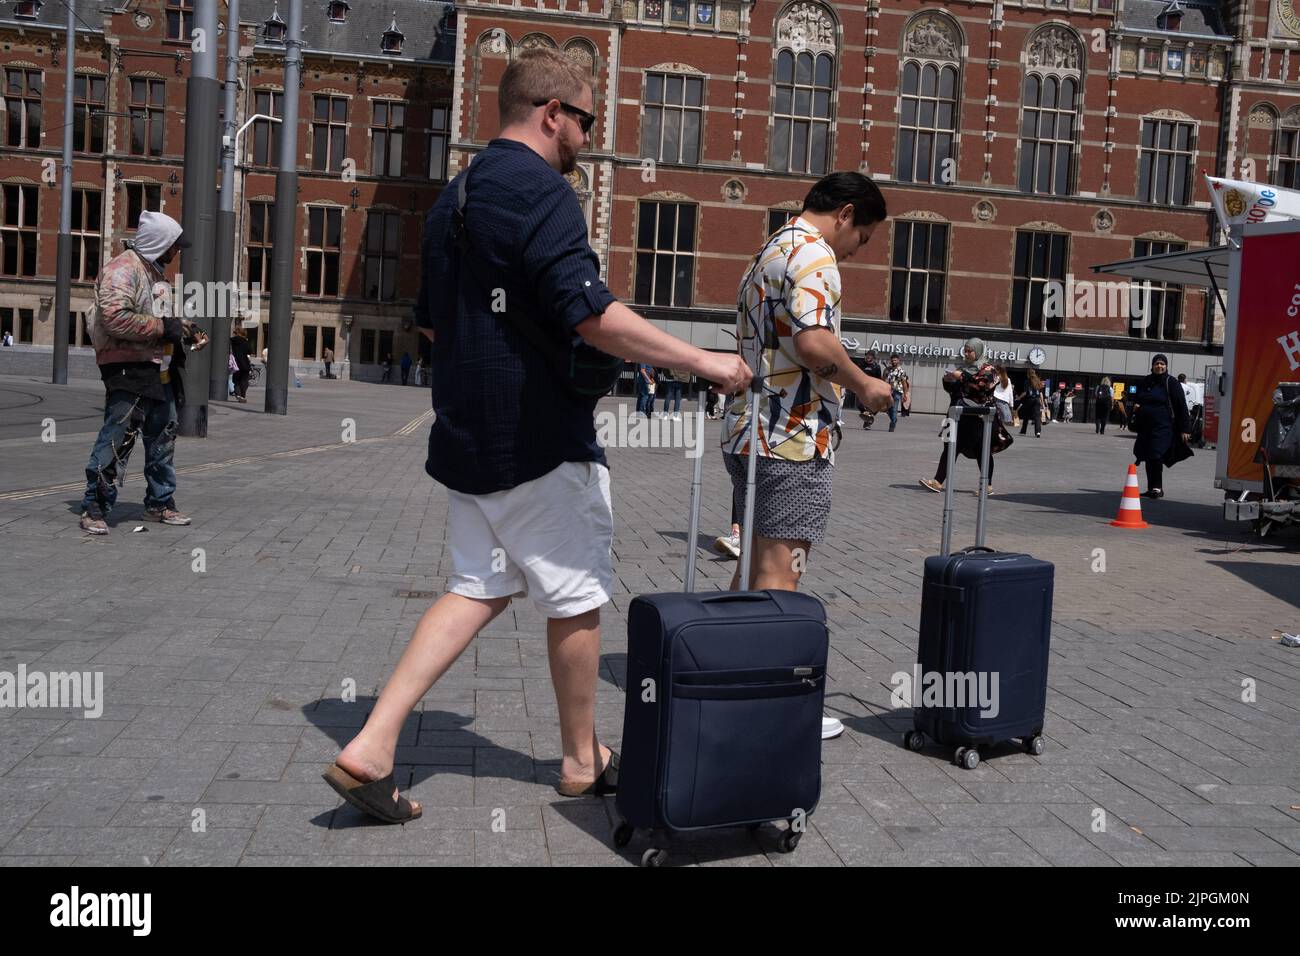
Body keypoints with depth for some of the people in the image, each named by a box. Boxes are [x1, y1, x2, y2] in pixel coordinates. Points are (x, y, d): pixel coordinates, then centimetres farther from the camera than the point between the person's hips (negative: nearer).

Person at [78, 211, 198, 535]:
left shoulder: (156, 272, 18)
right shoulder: (123, 269, -13)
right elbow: (115, 318, -25)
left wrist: (182, 325, 11)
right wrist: (162, 326, -22)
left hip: (158, 371, 10)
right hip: (128, 371, -10)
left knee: (163, 439, 16)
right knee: (117, 440, -9)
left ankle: (160, 503, 28)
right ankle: (94, 508, -1)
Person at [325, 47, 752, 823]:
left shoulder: (454, 197, 14)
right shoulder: (541, 191, -15)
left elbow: (432, 324, 20)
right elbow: (593, 317, -25)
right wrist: (705, 362, -19)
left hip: (467, 435, 9)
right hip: (540, 439, -9)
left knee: (479, 589, 15)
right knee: (577, 600, 8)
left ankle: (371, 749, 6)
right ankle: (584, 761, 25)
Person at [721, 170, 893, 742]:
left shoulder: (766, 254, 21)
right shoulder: (813, 254, -11)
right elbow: (813, 341, -25)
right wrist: (862, 385, -10)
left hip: (747, 431, 10)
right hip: (793, 438, -10)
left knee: (754, 567, 15)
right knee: (779, 575, -5)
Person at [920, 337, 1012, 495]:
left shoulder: (987, 369, -1)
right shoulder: (963, 367, 16)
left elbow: (984, 384, -21)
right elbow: (953, 389, 22)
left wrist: (963, 377, -21)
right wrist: (948, 380, 1)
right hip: (961, 416, 6)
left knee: (982, 450, 1)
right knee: (951, 447, -1)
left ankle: (988, 485, 12)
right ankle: (938, 482, -4)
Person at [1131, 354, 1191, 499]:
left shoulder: (1171, 383, -2)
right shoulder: (1145, 382, 15)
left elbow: (1181, 406, -4)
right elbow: (1137, 399, 31)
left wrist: (1185, 429, -9)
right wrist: (1135, 406, 5)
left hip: (1163, 426, -6)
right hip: (1145, 427, 6)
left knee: (1155, 456, -15)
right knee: (1148, 458, 8)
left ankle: (1157, 488, -9)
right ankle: (1152, 488, 15)